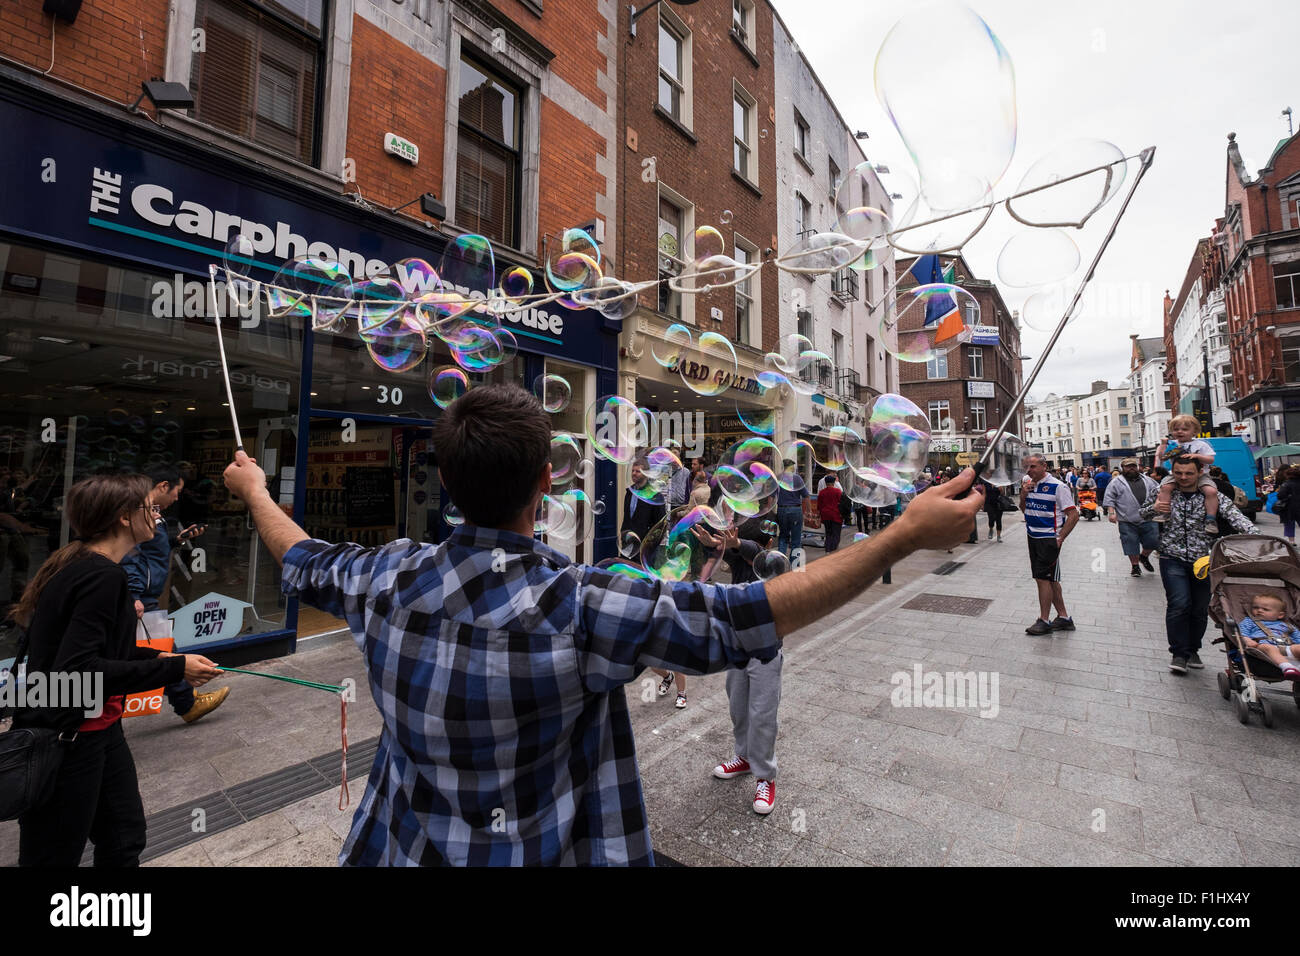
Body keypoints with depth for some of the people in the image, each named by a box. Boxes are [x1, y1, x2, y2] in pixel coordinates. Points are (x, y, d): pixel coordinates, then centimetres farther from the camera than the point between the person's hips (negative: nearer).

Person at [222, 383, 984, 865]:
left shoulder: (390, 580, -16)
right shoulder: (580, 607, -33)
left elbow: (302, 562, 5)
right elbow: (750, 618, -33)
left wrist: (255, 488, 26)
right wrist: (906, 535, -29)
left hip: (406, 849, 5)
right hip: (541, 852, -3)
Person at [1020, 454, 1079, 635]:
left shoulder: (1058, 486, -11)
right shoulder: (1028, 484, 8)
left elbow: (1074, 515, -11)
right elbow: (1024, 510, 18)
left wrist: (1060, 539, -14)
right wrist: (1023, 495, -2)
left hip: (1049, 539, -7)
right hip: (1033, 538, 7)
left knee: (1043, 578, -6)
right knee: (1050, 579, 14)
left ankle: (1043, 621, 4)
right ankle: (1064, 617, 25)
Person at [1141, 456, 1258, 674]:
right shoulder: (1164, 493, 0)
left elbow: (1234, 515, -16)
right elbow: (1142, 515, 10)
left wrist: (1255, 535, -33)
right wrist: (1154, 509, -13)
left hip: (1203, 559, 1)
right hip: (1173, 559, -1)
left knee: (1200, 607, 9)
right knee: (1179, 604, -11)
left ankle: (1192, 650, 27)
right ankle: (1179, 653, 1)